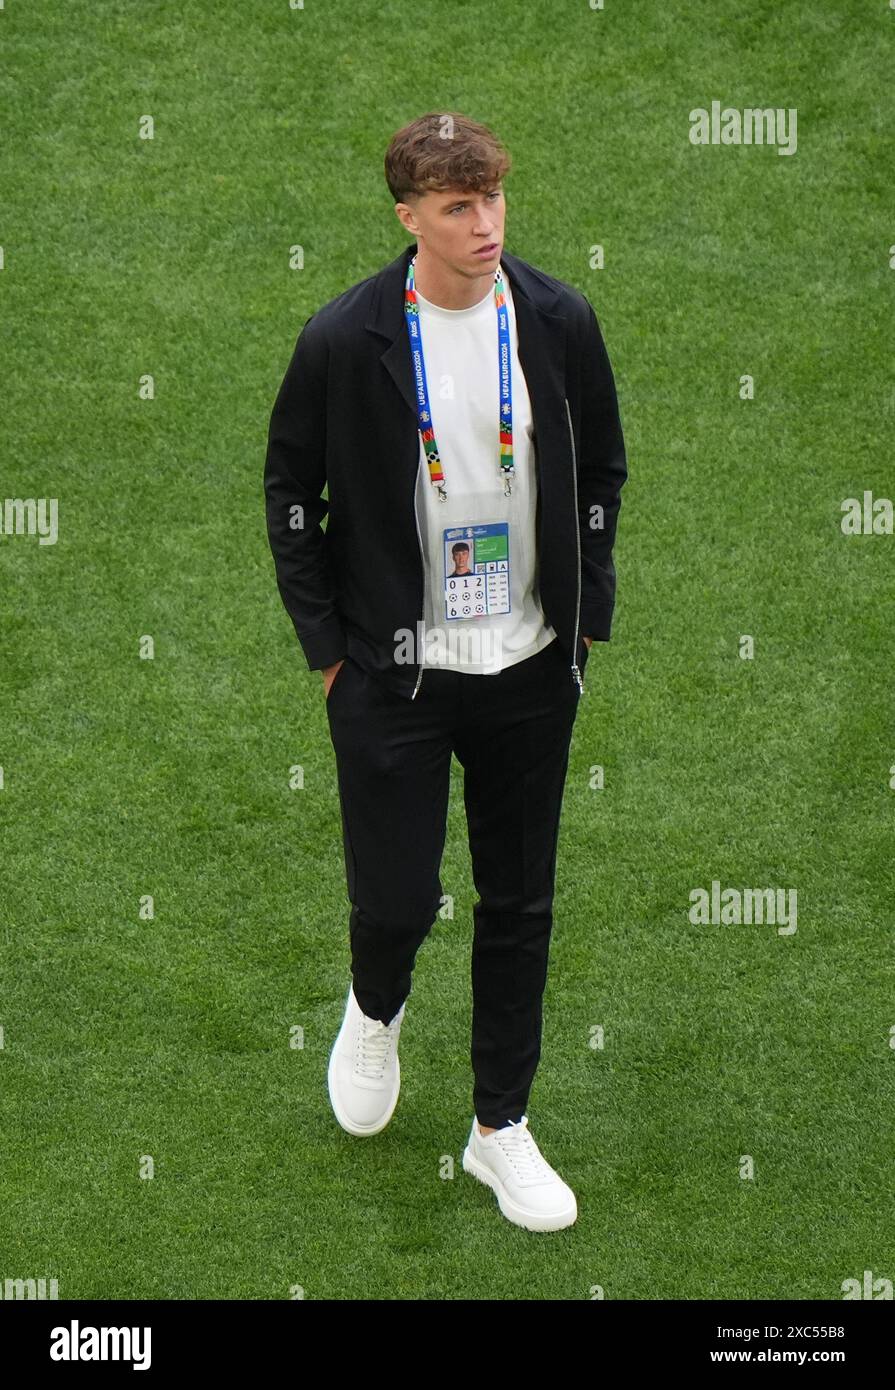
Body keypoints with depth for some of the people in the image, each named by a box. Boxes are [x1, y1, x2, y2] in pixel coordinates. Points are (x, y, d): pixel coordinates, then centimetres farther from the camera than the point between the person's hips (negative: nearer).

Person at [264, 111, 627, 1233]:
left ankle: (501, 1127, 29)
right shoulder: (344, 339, -12)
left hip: (532, 671, 3)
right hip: (396, 673, -2)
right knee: (397, 898, 1)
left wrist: (589, 615, 6)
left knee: (520, 906, 11)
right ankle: (374, 1010, 39)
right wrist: (327, 646, -1)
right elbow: (290, 490, 0)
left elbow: (600, 469, 9)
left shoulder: (559, 320, -4)